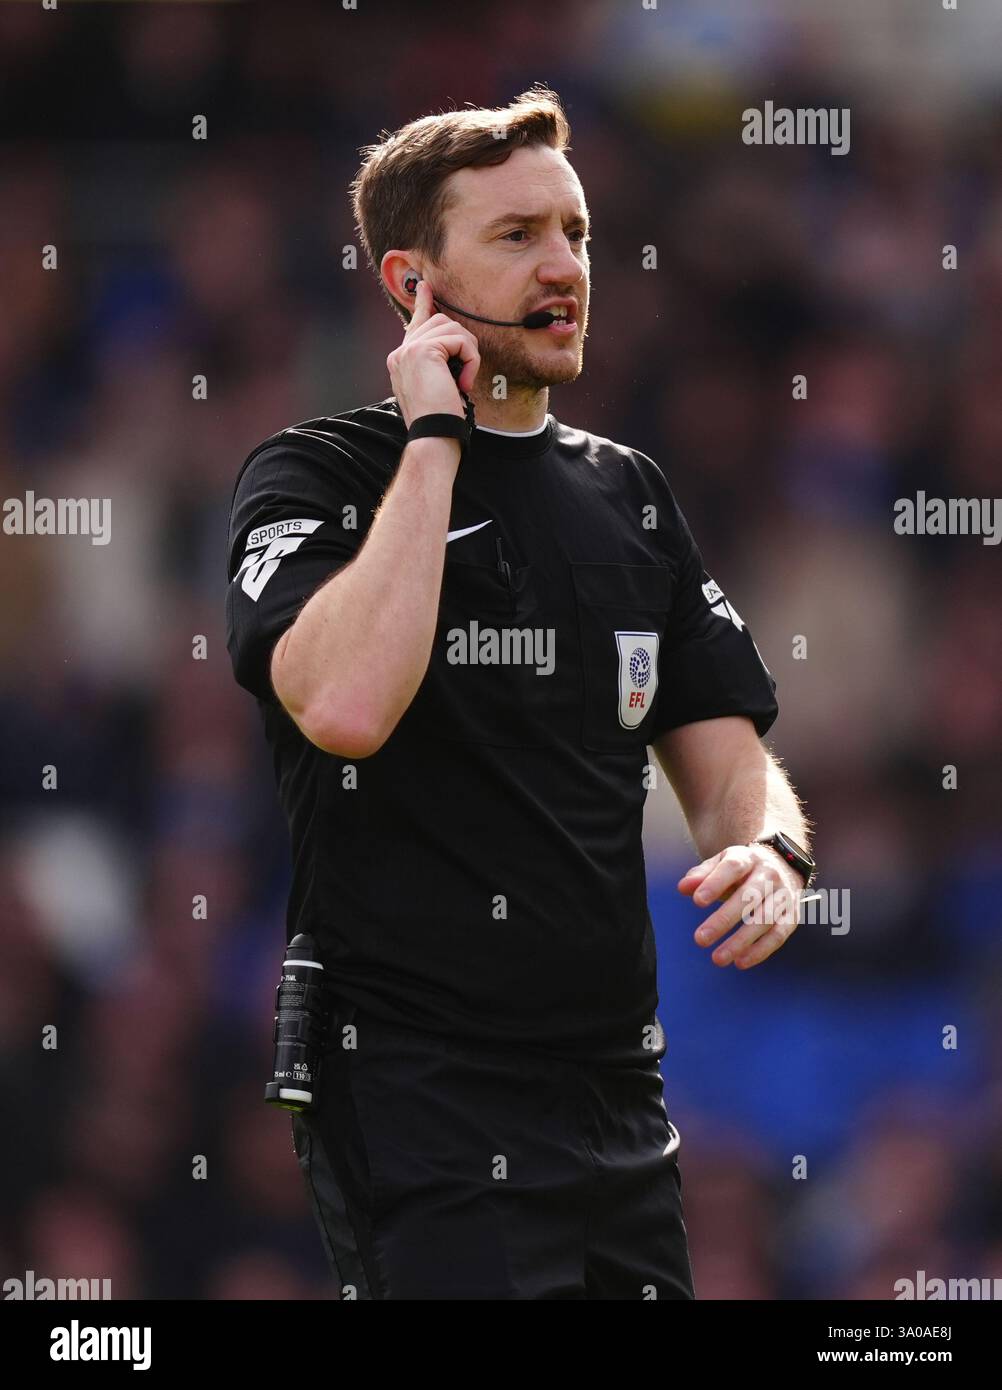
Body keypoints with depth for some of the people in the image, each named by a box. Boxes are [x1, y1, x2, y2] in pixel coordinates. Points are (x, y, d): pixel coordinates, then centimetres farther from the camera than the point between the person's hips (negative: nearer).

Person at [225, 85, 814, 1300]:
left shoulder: (627, 495, 15)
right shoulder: (312, 478, -4)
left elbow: (726, 759, 14)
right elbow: (345, 706, -25)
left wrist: (767, 856, -10)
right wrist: (433, 441, -17)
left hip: (617, 1097, 7)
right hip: (419, 1097, -6)